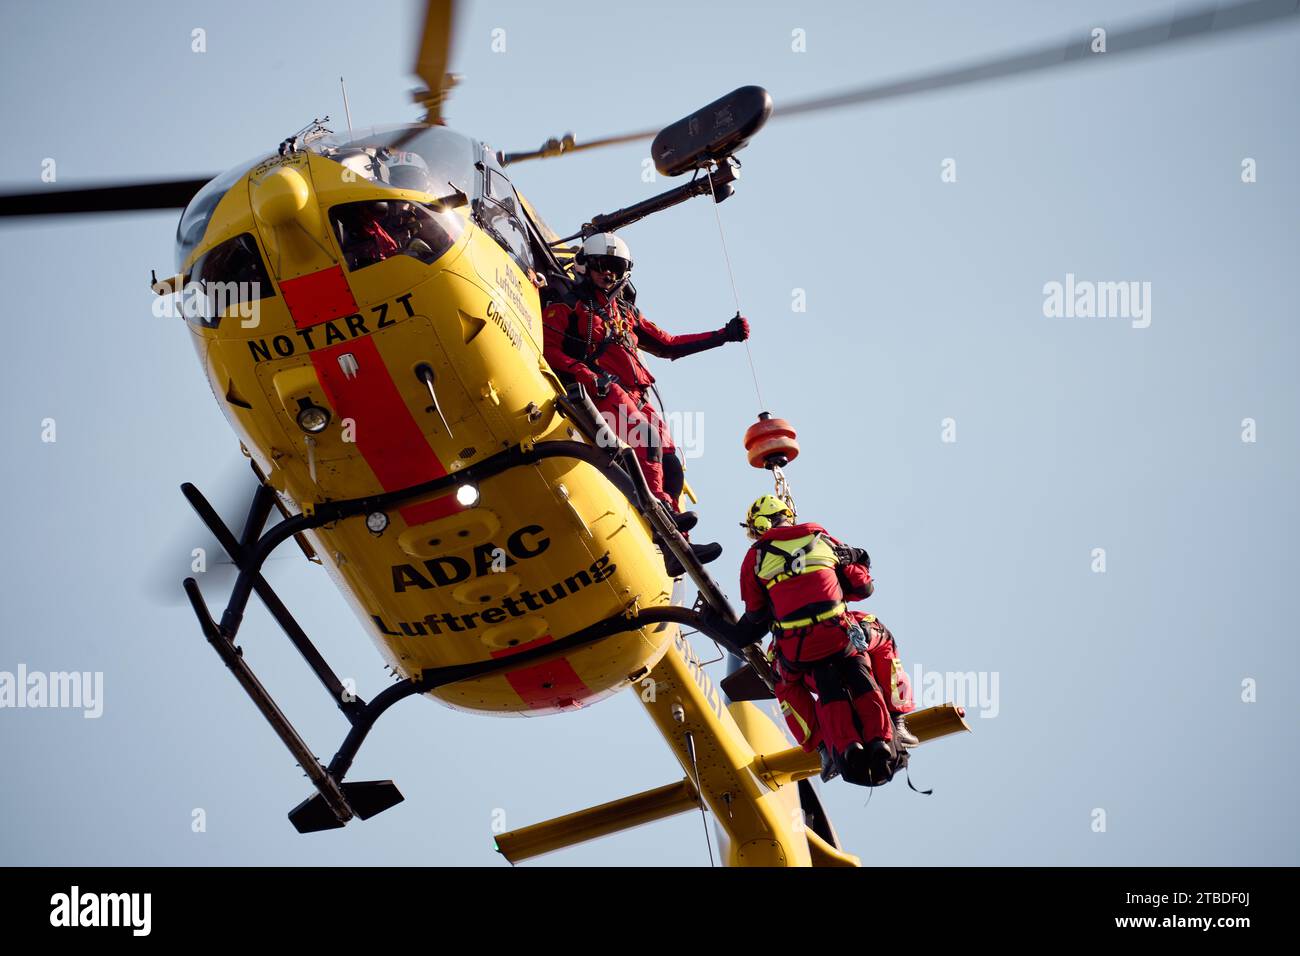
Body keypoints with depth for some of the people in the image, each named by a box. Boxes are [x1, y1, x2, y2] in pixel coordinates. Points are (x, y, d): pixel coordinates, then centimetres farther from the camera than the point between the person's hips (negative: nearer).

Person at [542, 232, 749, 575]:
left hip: (636, 398, 7)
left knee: (671, 466, -6)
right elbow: (549, 351, -2)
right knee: (646, 436, -33)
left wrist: (723, 335, 26)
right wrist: (588, 375, -18)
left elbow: (667, 344, 32)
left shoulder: (628, 313, 31)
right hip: (603, 392, -7)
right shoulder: (567, 307, 12)